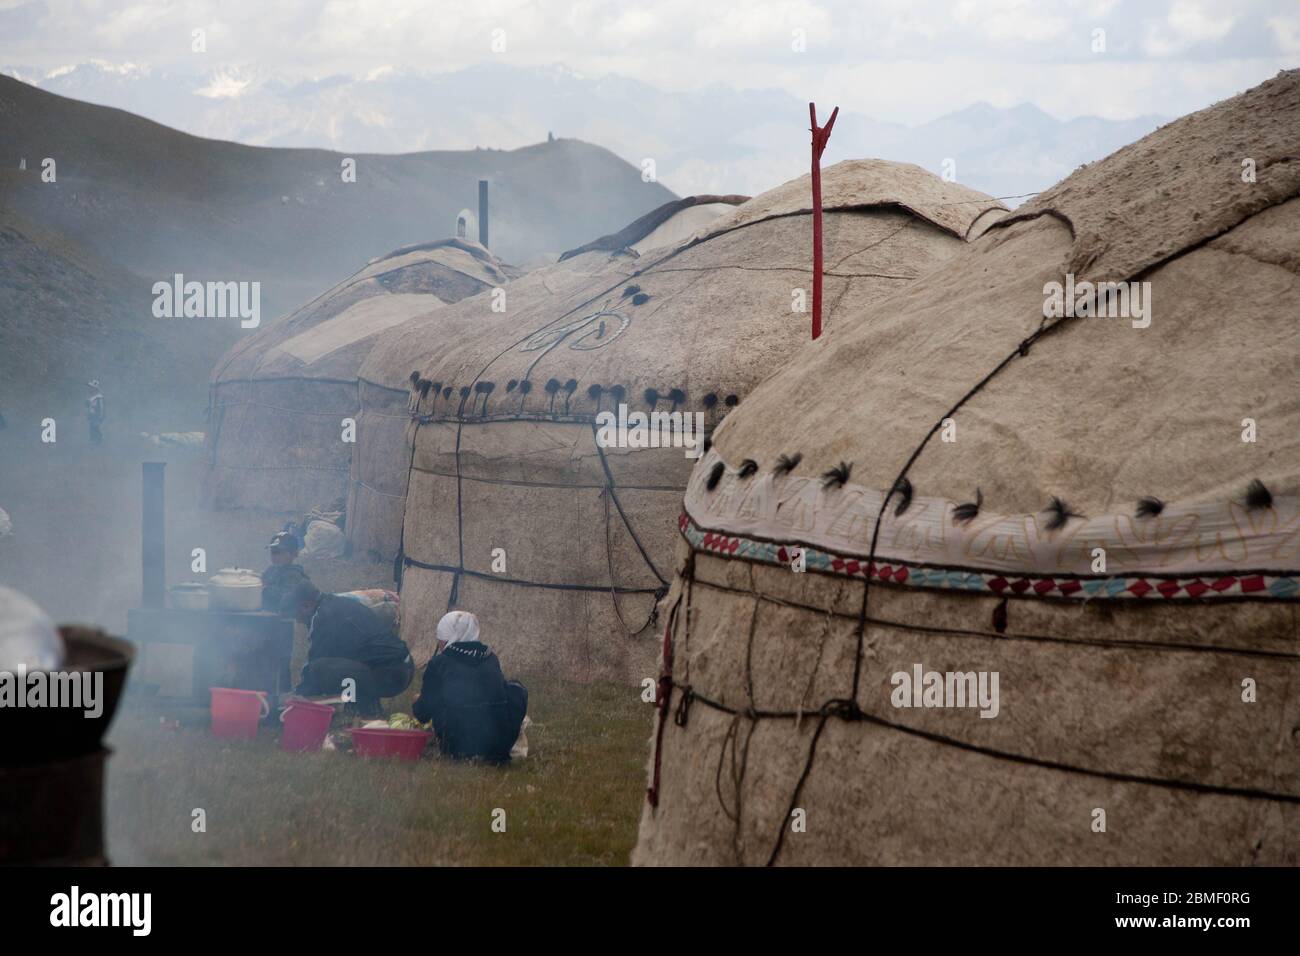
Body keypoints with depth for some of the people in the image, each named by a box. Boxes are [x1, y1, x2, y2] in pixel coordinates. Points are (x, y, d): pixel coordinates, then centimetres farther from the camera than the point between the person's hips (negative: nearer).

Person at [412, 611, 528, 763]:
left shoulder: (439, 663, 0)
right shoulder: (491, 659, 10)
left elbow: (422, 714, 6)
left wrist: (418, 702, 32)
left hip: (459, 747, -3)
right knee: (516, 689, 24)